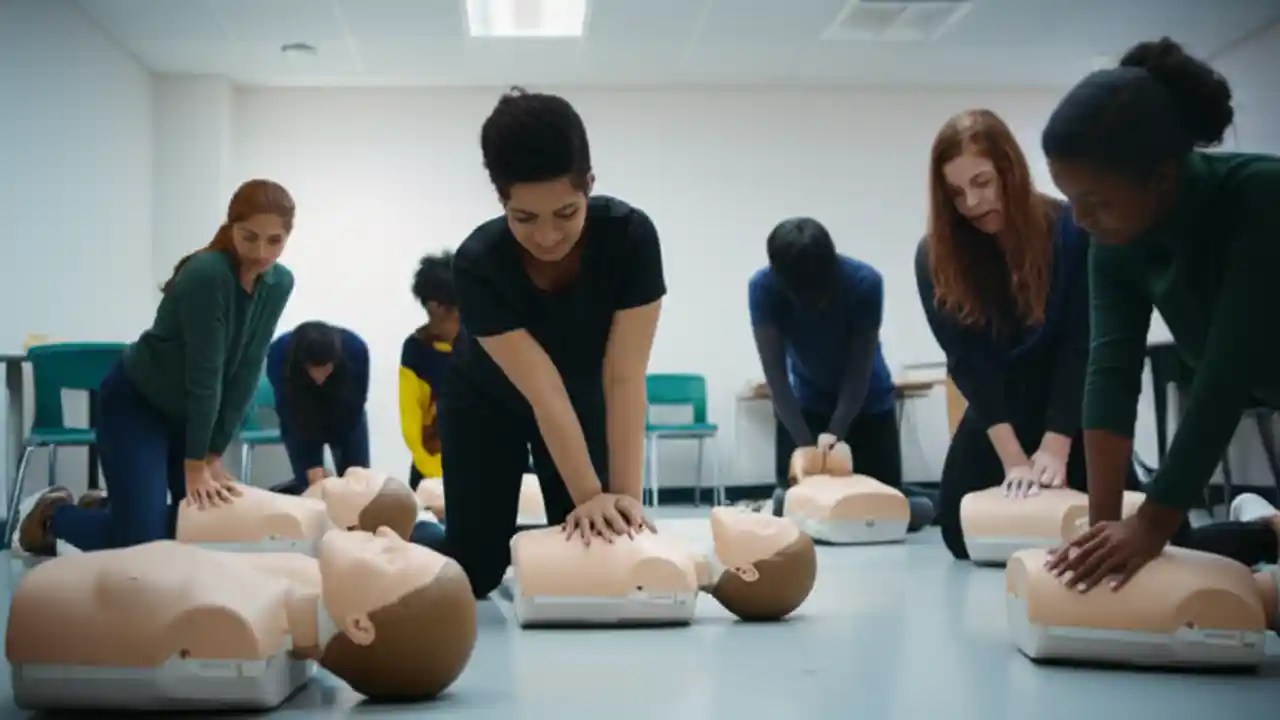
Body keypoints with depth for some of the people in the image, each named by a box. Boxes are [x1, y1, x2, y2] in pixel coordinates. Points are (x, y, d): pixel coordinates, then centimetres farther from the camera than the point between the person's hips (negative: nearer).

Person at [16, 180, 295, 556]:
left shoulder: (279, 284, -10)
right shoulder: (206, 274, -30)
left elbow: (247, 372, -9)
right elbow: (204, 374, -27)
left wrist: (215, 455, -9)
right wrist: (196, 463, -22)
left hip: (187, 411, 7)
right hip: (135, 403, -7)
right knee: (142, 539, -13)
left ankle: (103, 507, 28)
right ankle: (51, 514, 15)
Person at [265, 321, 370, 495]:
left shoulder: (355, 349, -35)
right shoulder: (280, 354, -35)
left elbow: (353, 411, -25)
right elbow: (291, 415, -28)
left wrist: (355, 469, -29)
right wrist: (313, 469, -35)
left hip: (345, 417, 1)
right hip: (299, 418, 0)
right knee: (309, 485, -11)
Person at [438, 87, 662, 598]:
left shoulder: (630, 236, -32)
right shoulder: (477, 264, -35)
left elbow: (624, 378, -32)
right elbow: (543, 393, -35)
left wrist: (626, 494, -38)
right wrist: (589, 496, -41)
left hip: (585, 398, 2)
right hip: (488, 402, -1)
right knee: (476, 571, -4)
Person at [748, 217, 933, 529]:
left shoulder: (865, 281, -29)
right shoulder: (763, 287, -26)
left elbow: (859, 370, -21)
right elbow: (776, 374, -23)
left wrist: (835, 432, -26)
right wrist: (805, 444, -27)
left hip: (866, 401, -1)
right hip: (805, 401, 1)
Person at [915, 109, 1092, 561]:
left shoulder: (1073, 232, -18)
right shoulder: (936, 257, -13)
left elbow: (1080, 347, -20)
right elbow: (969, 361, -19)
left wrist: (1055, 447, -28)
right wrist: (1013, 458, -28)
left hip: (1073, 416, -1)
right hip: (995, 419, 2)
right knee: (963, 533, -2)